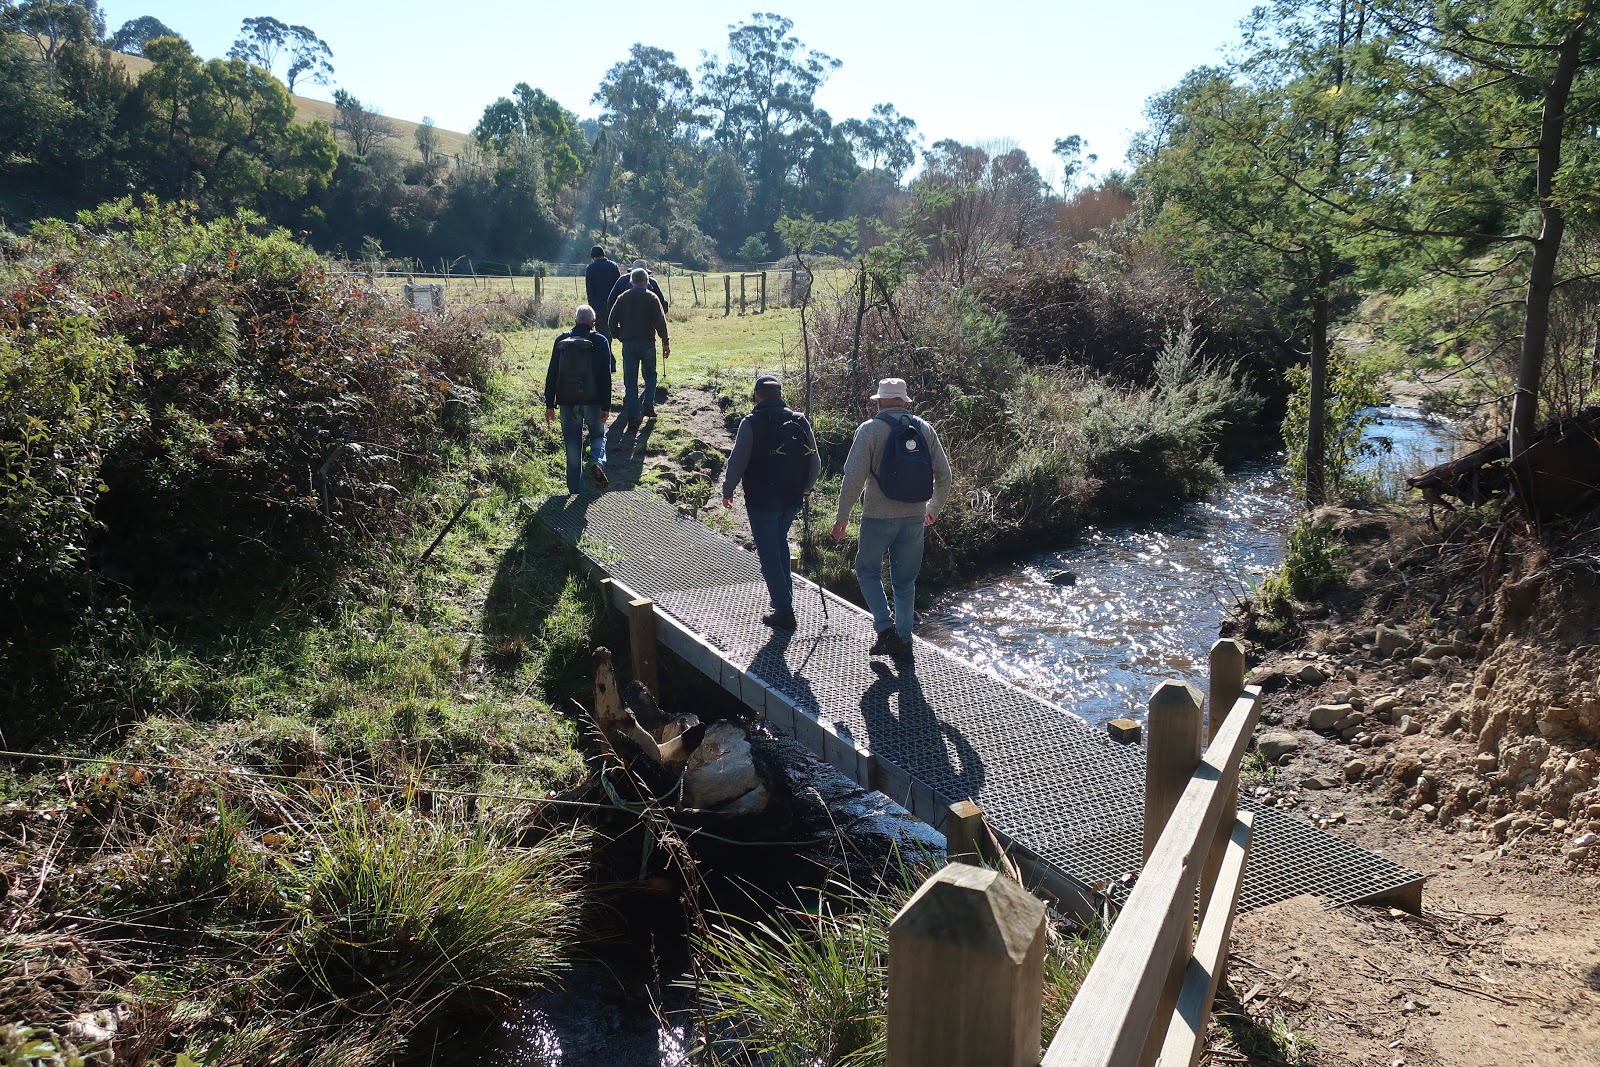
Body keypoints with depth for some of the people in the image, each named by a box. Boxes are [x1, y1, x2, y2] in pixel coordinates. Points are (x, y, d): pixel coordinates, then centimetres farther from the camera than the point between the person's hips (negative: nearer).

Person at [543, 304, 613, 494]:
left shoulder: (561, 341, 4)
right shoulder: (600, 341, -1)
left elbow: (552, 374, 3)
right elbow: (605, 376, -5)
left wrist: (549, 404, 7)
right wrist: (606, 406, -4)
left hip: (567, 401, 2)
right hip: (592, 400, -1)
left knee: (573, 445, 9)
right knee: (598, 436, 19)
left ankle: (575, 491, 11)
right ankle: (597, 462, -13)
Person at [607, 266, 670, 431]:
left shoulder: (623, 298, 6)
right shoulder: (651, 297, -2)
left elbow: (612, 321, 5)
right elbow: (660, 321, -9)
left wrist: (619, 336, 17)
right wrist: (665, 342, -5)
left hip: (628, 343, 2)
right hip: (647, 342, -2)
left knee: (630, 381, 5)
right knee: (650, 375, 19)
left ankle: (633, 418, 2)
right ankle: (648, 406, 6)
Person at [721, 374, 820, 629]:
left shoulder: (751, 423, -13)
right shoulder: (799, 421, 1)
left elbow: (737, 462, -12)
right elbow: (815, 462, 5)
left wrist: (727, 491, 4)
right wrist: (804, 488, 22)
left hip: (761, 501, -5)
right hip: (792, 500, 5)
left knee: (769, 555, 4)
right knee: (780, 546, 24)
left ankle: (784, 610, 5)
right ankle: (784, 599, 29)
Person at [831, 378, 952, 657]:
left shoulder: (870, 429, -8)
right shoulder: (925, 429, 5)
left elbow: (854, 478, -12)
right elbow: (944, 475, 7)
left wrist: (842, 517, -3)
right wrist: (934, 508, 23)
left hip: (878, 517, -4)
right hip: (915, 518, 4)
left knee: (868, 570, 14)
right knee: (905, 580, 14)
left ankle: (885, 628, 2)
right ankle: (903, 639, 20)